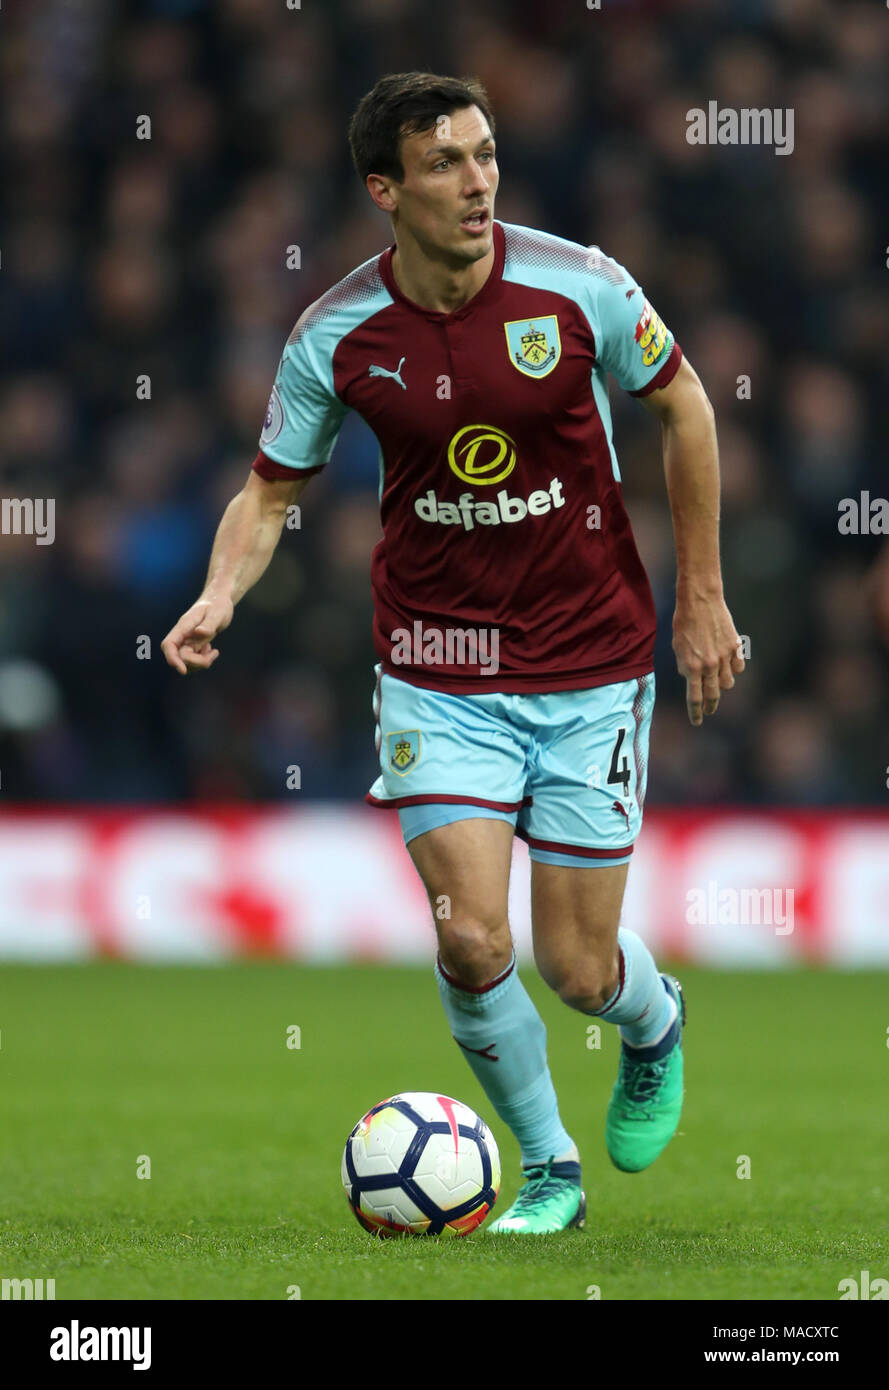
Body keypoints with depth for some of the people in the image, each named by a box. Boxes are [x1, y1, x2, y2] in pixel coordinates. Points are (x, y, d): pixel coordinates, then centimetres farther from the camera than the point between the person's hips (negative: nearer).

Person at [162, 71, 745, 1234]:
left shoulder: (578, 286, -13)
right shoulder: (336, 336, -10)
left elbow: (682, 408, 3)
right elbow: (273, 490, 4)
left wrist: (701, 598, 6)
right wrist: (219, 595, -17)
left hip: (591, 665, -1)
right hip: (437, 671, 1)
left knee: (578, 970, 1)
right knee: (471, 943, -12)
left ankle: (654, 1022, 39)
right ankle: (547, 1167, 14)